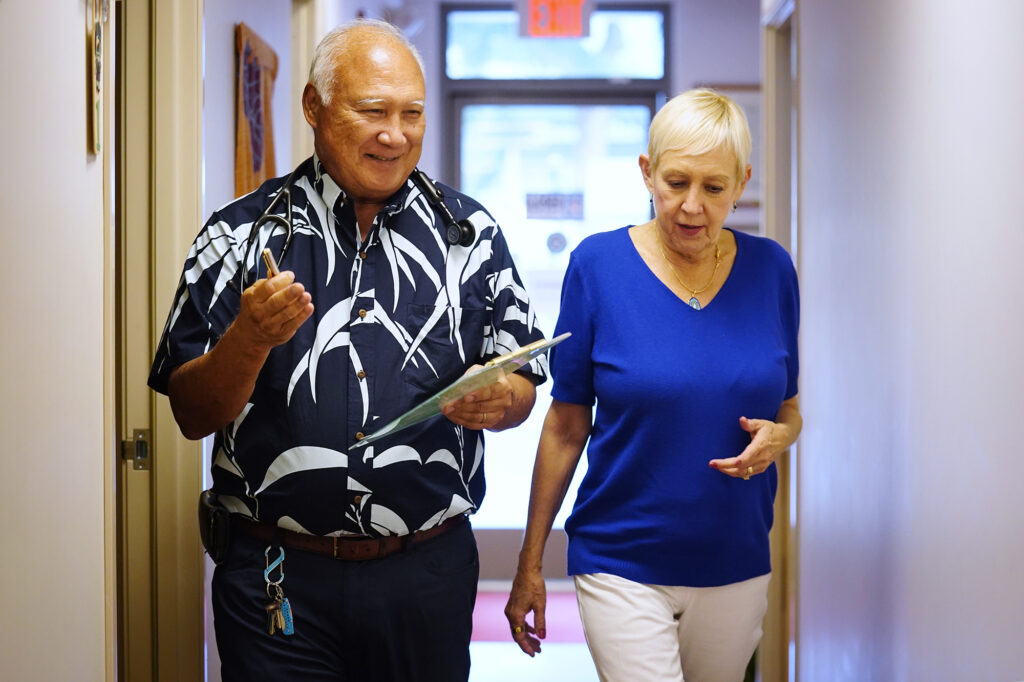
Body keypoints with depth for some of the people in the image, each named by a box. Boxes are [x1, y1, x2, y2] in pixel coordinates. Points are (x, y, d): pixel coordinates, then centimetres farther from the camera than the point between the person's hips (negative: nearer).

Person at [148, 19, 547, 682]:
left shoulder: (469, 232, 6)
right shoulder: (241, 234, 0)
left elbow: (522, 389, 7)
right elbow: (193, 414, -1)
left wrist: (495, 400, -16)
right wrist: (250, 339, -20)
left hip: (429, 573, 2)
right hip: (277, 577, -1)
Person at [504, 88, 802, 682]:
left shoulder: (769, 269, 1)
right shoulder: (599, 264, -7)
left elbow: (789, 407, 13)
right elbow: (566, 427, -1)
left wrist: (778, 436, -12)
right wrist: (529, 566, 2)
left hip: (737, 568, 3)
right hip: (622, 564, -3)